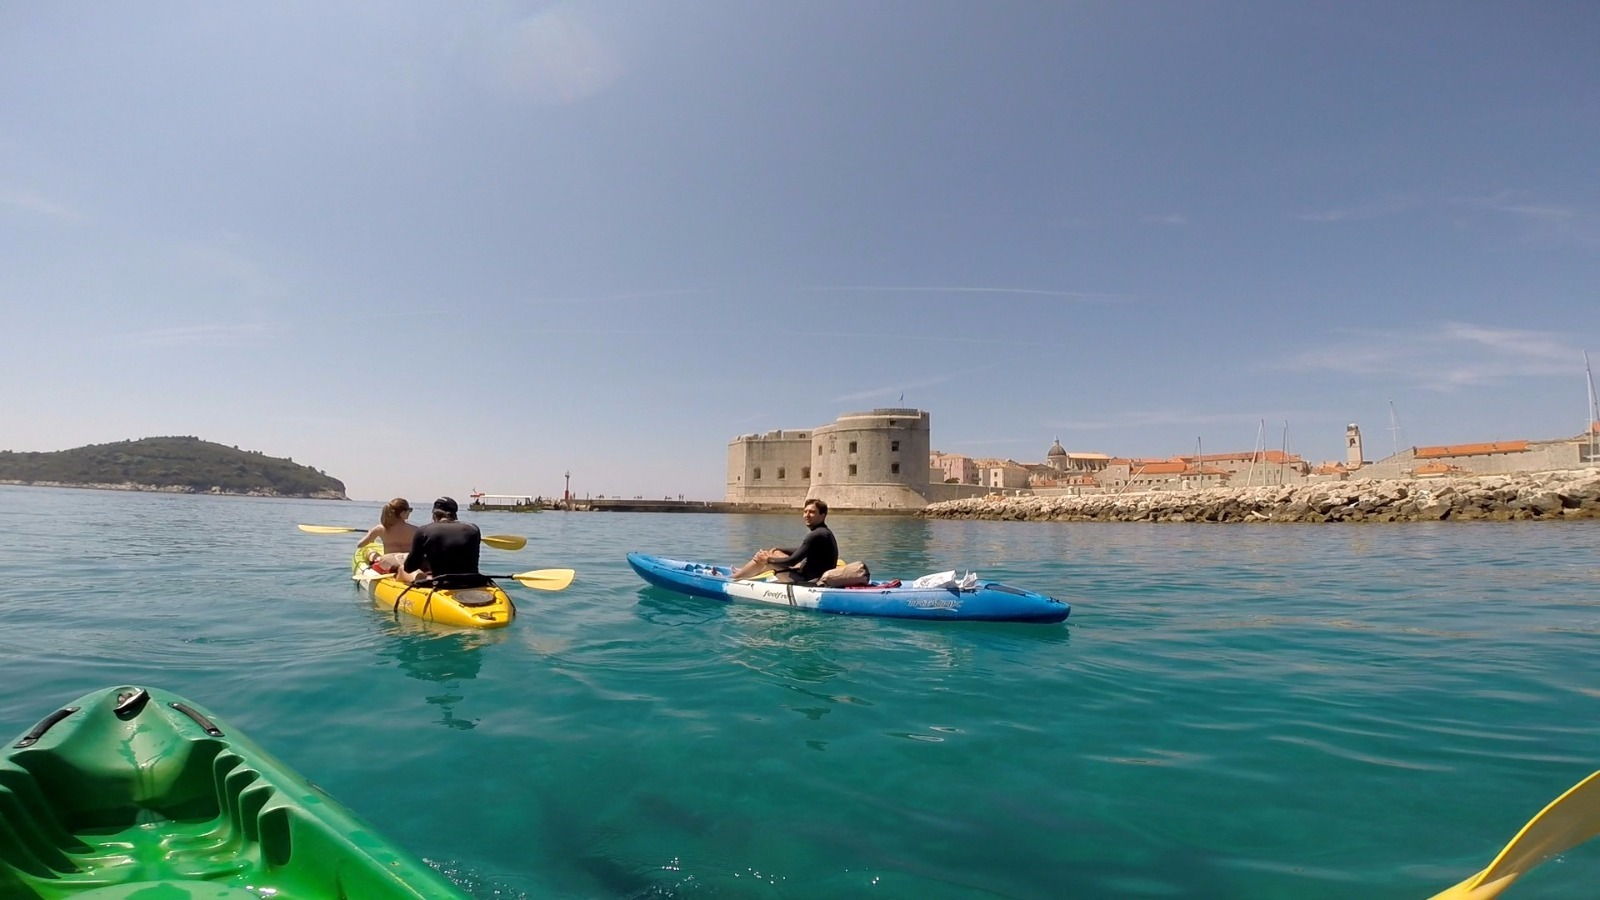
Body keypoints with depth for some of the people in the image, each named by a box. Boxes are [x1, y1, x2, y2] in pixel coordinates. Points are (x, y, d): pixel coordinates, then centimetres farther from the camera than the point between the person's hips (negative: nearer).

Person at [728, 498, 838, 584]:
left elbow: (792, 561, -23)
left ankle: (732, 578, 16)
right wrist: (779, 549, 11)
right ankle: (743, 572, 37)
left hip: (808, 582, -10)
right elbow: (801, 552, 22)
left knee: (762, 558, -3)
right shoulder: (824, 531, 9)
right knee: (775, 553, 21)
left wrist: (768, 560, -8)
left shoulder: (816, 535, -24)